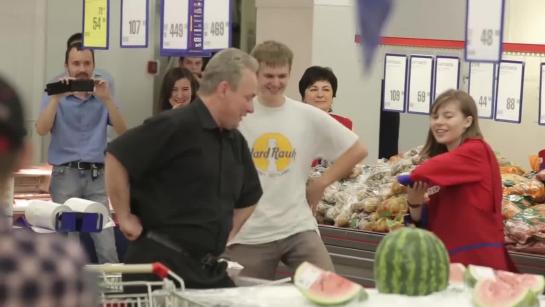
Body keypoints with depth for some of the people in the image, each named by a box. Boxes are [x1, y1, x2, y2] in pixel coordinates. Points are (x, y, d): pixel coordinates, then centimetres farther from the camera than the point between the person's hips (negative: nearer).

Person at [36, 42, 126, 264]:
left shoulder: (102, 97, 11)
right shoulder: (55, 97, 7)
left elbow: (122, 131, -2)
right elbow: (41, 129, -9)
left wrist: (107, 100, -13)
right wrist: (56, 98, -17)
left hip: (97, 176, 1)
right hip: (66, 175, -1)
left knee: (107, 246, -8)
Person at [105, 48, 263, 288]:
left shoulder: (235, 142, 14)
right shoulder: (175, 126, -13)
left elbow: (248, 199, 29)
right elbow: (116, 157, -17)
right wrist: (124, 218, -12)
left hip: (208, 268, 8)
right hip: (161, 262, -8)